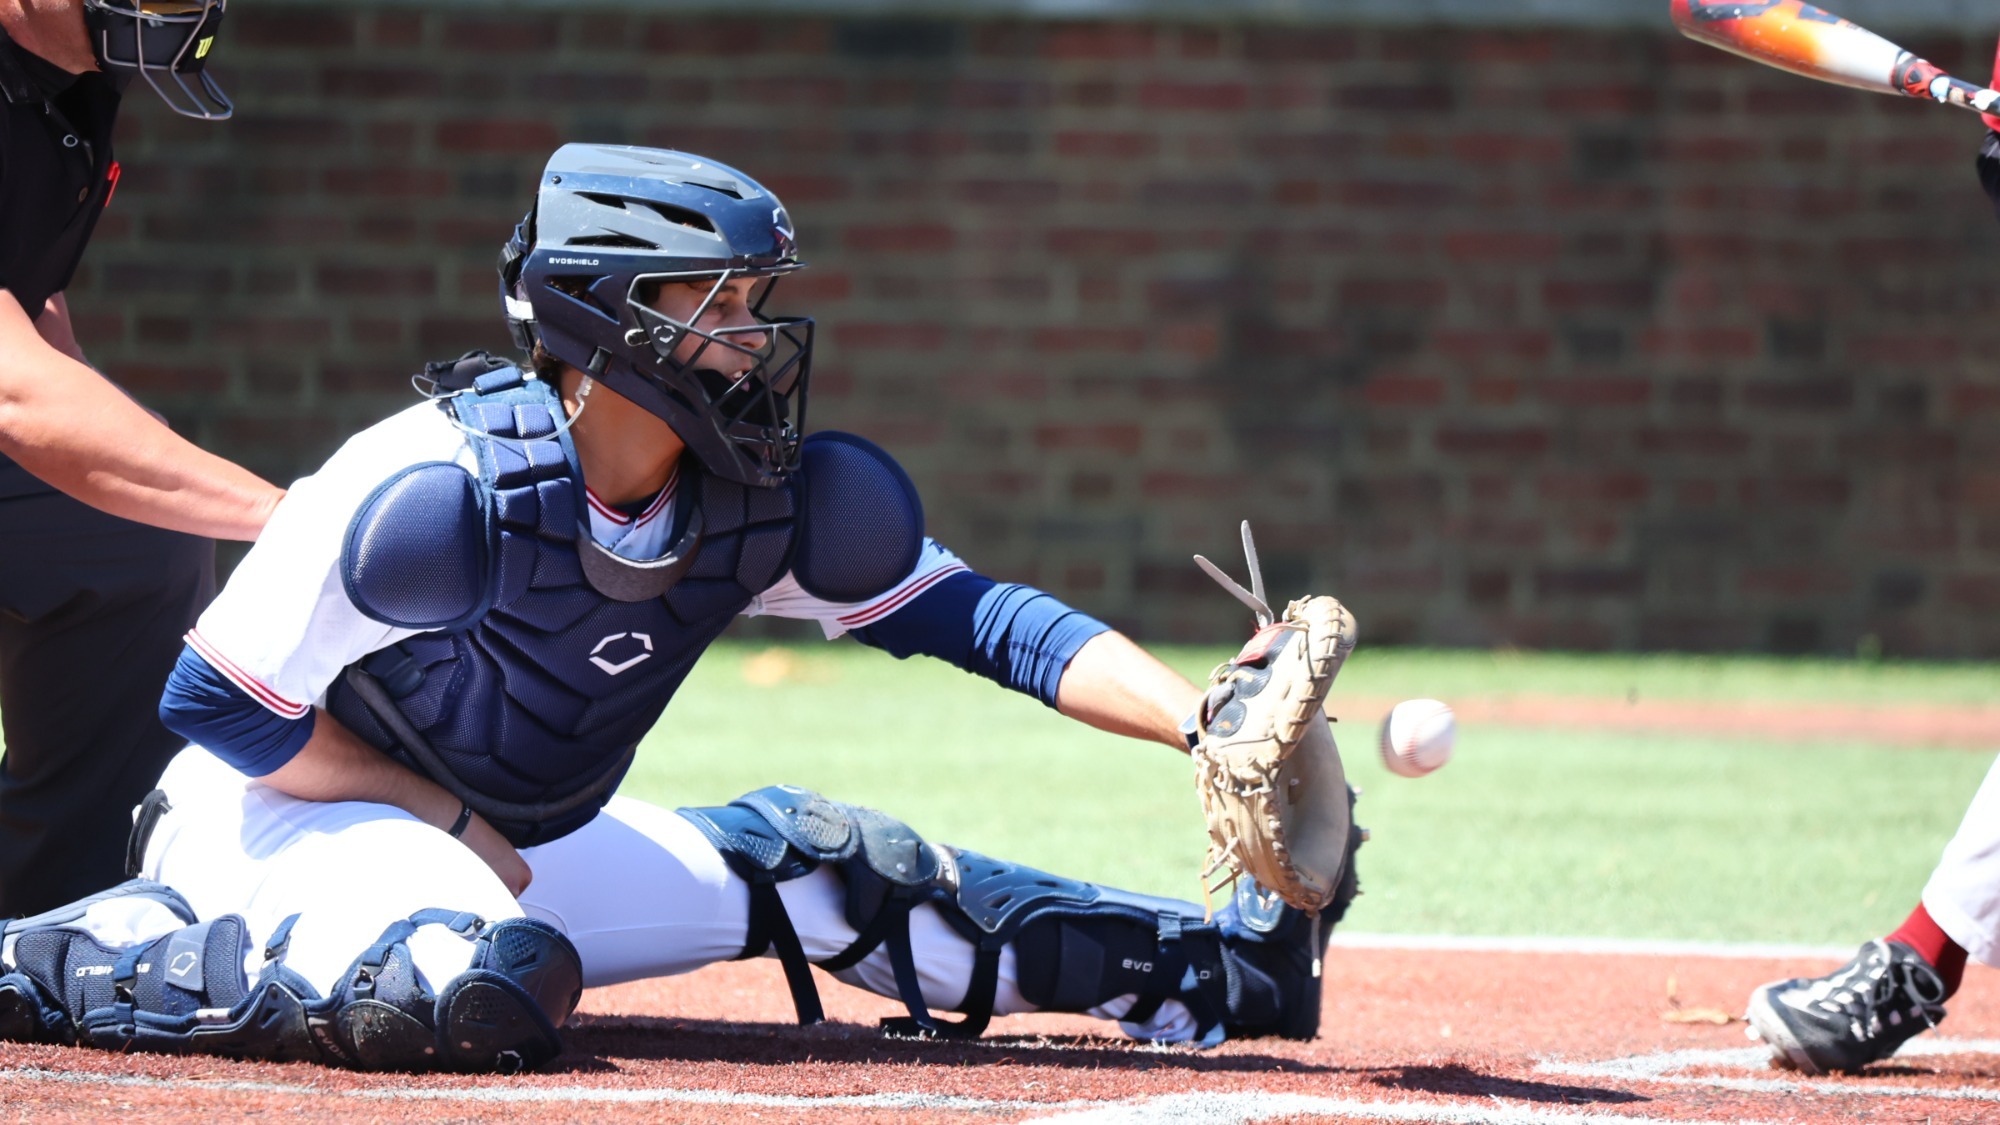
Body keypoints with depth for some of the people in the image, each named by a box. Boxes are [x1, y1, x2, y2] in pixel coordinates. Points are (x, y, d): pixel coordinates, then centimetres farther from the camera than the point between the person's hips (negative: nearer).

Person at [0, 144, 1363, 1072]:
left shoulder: (762, 505, -7)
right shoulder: (435, 493, -27)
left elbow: (979, 617, -7)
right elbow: (220, 706, -20)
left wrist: (1210, 719, -20)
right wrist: (449, 820, -16)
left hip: (505, 842, 8)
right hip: (276, 820, -7)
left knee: (808, 866, 5)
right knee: (492, 989, -36)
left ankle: (1218, 967, 14)